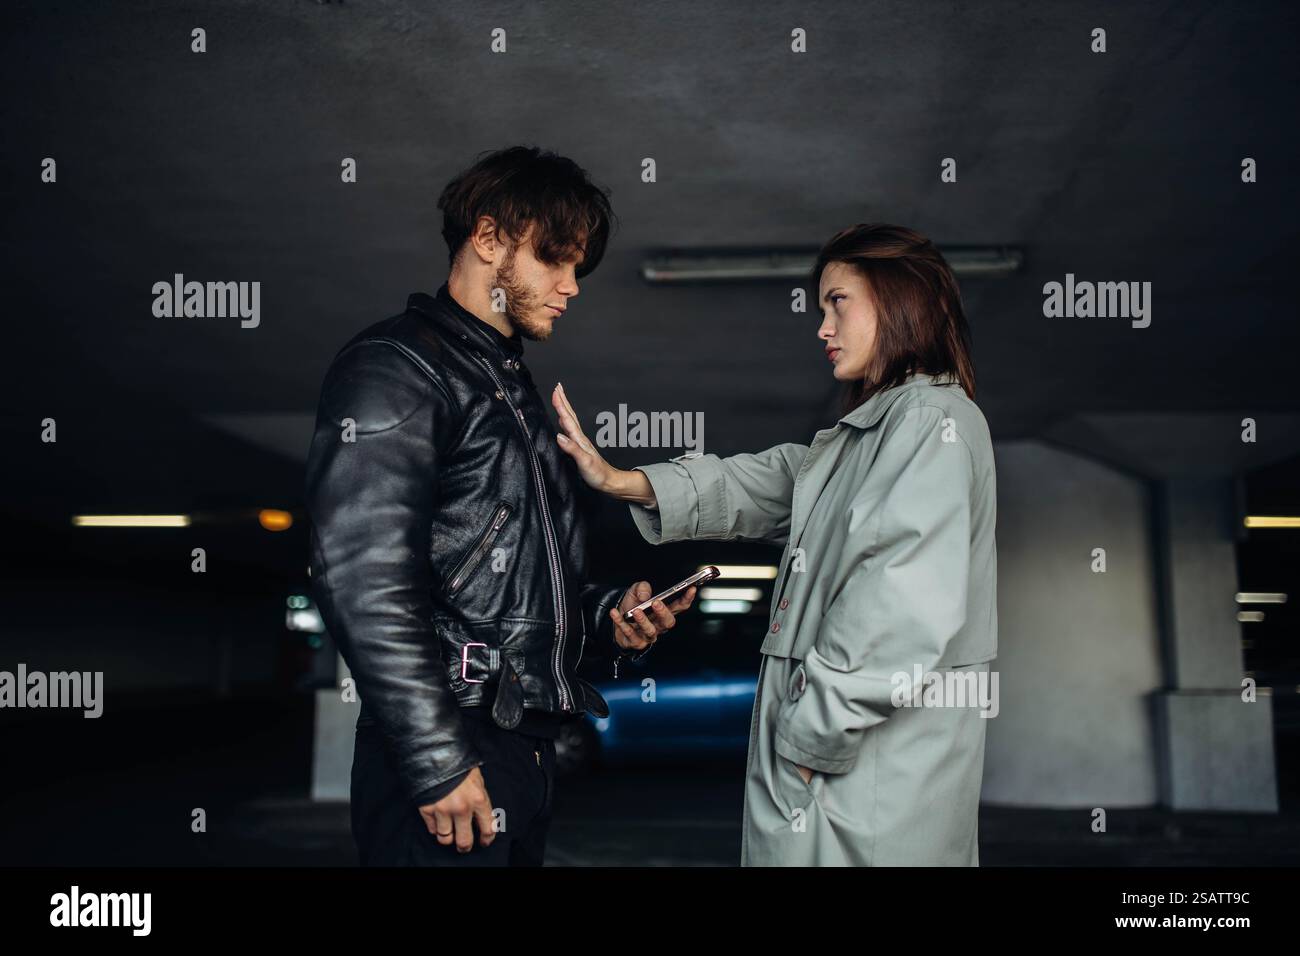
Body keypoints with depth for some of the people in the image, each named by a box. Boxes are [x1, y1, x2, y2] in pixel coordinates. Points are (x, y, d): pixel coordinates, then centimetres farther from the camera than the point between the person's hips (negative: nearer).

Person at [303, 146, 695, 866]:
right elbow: (362, 579, -20)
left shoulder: (515, 388, 20)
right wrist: (438, 763, -21)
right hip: (449, 761, -8)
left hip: (528, 751, 9)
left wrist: (606, 615, 7)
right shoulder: (395, 368, -8)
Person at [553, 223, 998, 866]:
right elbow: (753, 486, 12)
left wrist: (815, 734, -16)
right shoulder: (859, 435, 18)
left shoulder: (935, 421, -13)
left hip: (880, 765, -8)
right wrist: (621, 481, 0)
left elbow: (905, 617, -22)